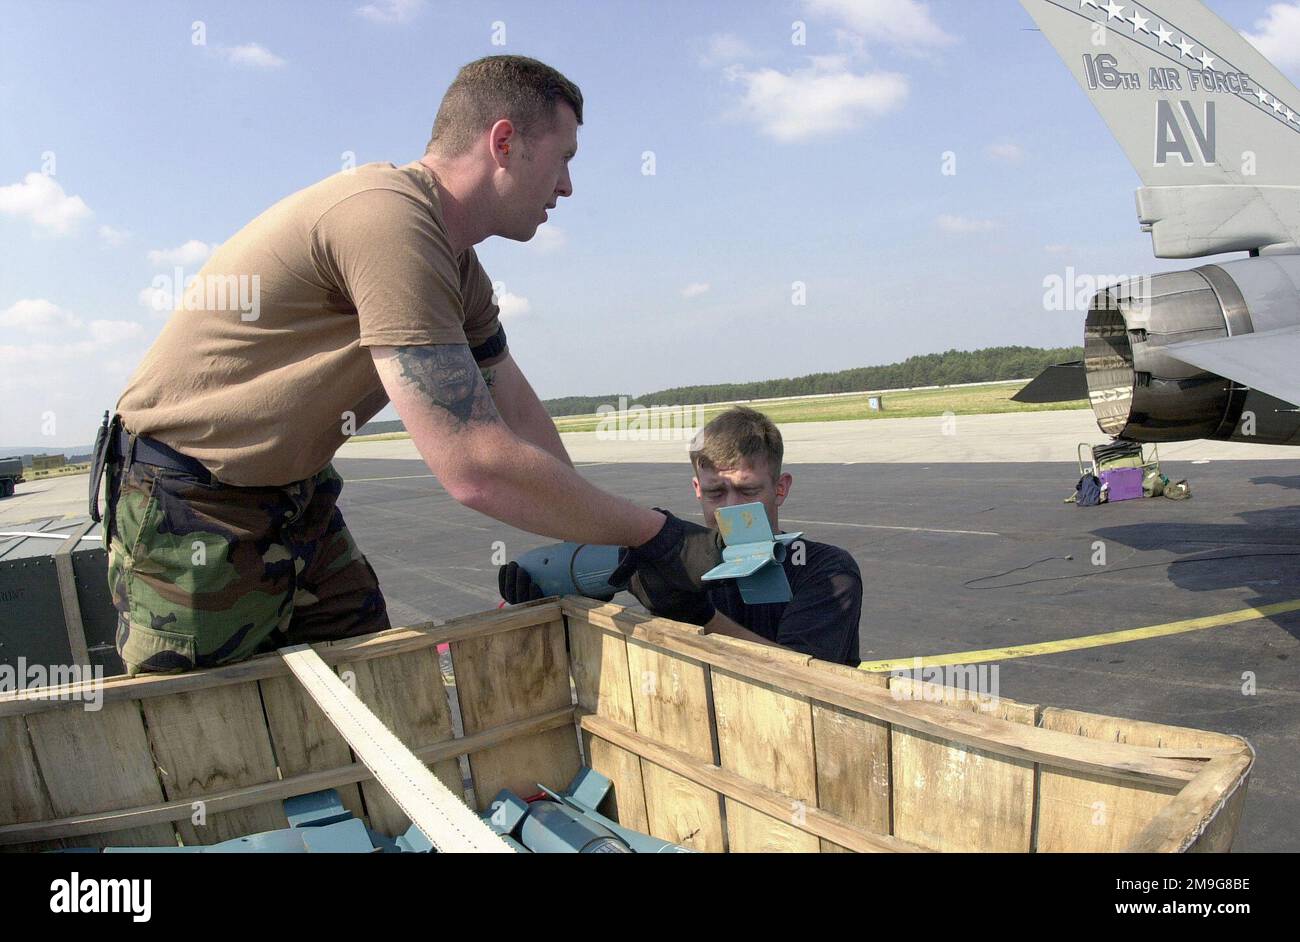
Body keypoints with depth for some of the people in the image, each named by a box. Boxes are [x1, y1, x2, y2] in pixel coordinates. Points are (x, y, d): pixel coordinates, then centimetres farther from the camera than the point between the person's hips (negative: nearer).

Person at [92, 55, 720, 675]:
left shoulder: (454, 262, 4)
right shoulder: (388, 216, -29)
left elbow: (521, 419, 6)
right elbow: (477, 469, -33)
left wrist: (605, 552, -1)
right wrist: (650, 534, -22)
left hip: (298, 496, 9)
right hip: (191, 508, -9)